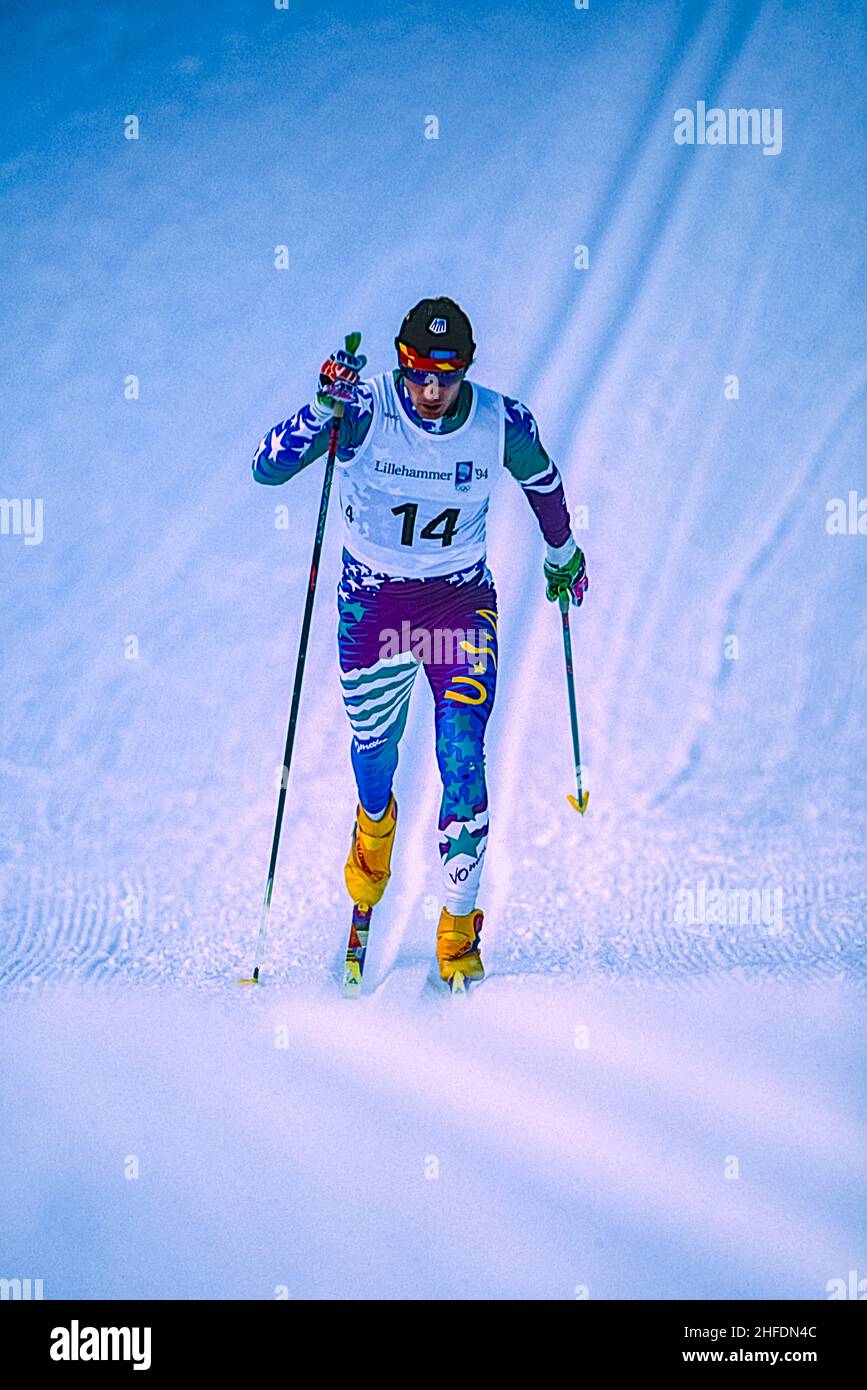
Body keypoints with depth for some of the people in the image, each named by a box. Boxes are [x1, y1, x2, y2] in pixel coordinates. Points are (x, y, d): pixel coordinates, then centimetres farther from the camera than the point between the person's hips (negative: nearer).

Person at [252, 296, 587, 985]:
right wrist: (325, 407, -43)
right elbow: (267, 469, -28)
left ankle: (459, 923, 6)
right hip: (372, 600, 0)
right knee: (373, 749, 16)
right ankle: (375, 824, 55)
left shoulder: (502, 423, -15)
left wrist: (564, 553, 24)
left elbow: (543, 482, 8)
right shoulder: (365, 408, -20)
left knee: (463, 761, -11)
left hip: (462, 599, 0)